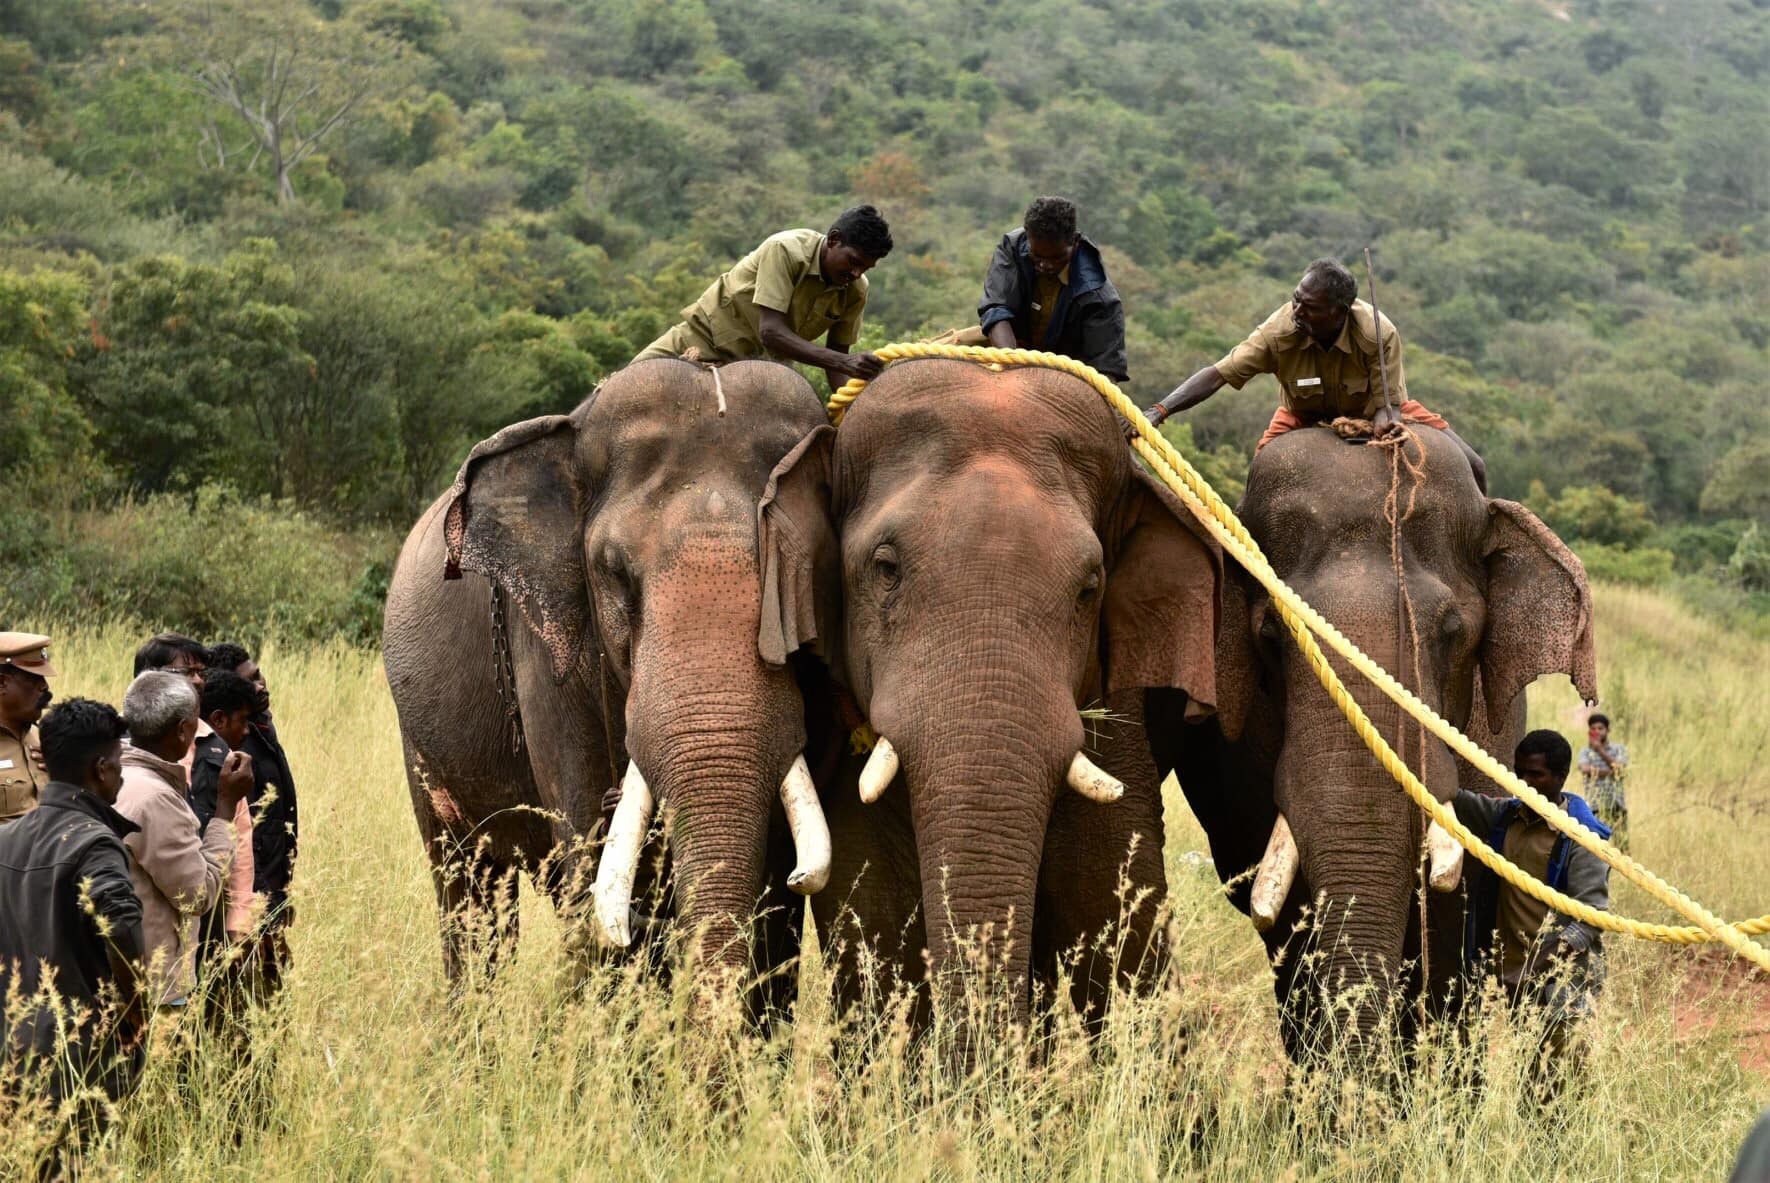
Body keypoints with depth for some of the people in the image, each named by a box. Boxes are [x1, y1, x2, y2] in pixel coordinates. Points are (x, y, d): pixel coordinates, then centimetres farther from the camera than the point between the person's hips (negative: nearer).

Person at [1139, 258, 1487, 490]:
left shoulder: (1379, 334, -34)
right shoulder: (1280, 331, -33)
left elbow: (1388, 405, -28)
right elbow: (1218, 375, -35)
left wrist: (1384, 422, -54)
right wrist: (1159, 411, -48)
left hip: (1369, 412, 0)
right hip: (1305, 417, 0)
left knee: (1471, 469, -10)